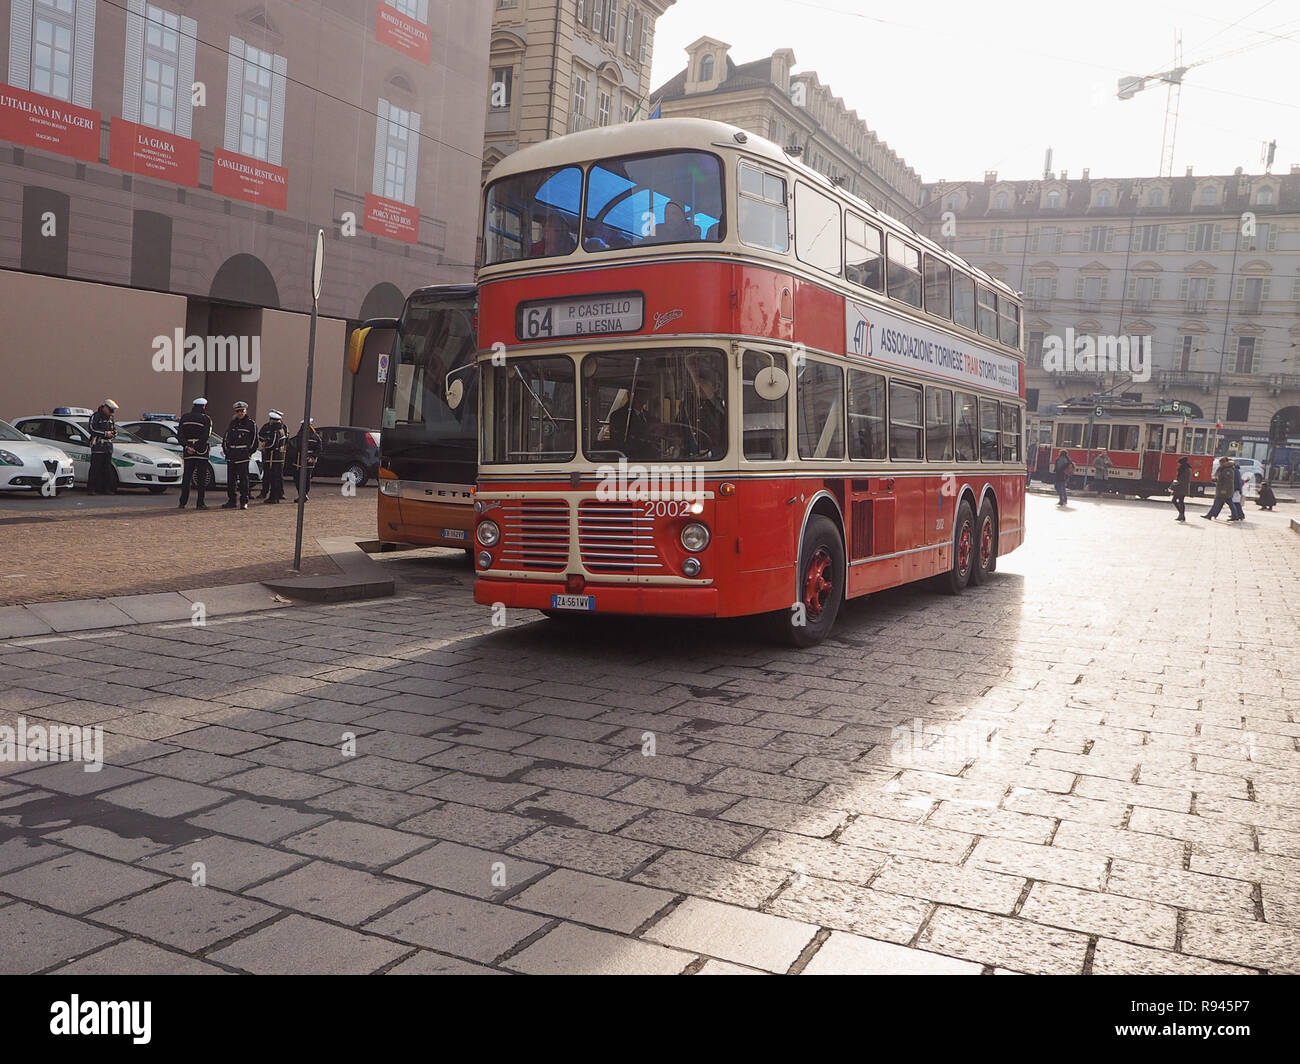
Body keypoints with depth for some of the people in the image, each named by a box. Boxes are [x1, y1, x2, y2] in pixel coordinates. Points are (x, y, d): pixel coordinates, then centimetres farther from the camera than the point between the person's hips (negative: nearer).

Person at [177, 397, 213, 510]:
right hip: (201, 452, -4)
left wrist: (187, 447, -8)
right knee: (201, 478, 2)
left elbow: (180, 434, 1)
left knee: (186, 477, 8)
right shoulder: (206, 419, -3)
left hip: (188, 453, 4)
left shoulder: (184, 417, 10)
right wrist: (196, 448, -12)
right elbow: (206, 436, -14)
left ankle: (182, 503, 4)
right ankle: (200, 504, 0)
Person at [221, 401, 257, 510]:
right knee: (230, 480, 7)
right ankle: (231, 501, 14)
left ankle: (244, 502, 0)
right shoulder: (232, 423, 15)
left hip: (243, 457, -5)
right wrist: (226, 450, 11)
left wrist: (248, 453, 1)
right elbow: (225, 438, 20)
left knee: (243, 480, -5)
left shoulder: (251, 424, 2)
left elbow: (254, 442, 4)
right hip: (231, 457, 5)